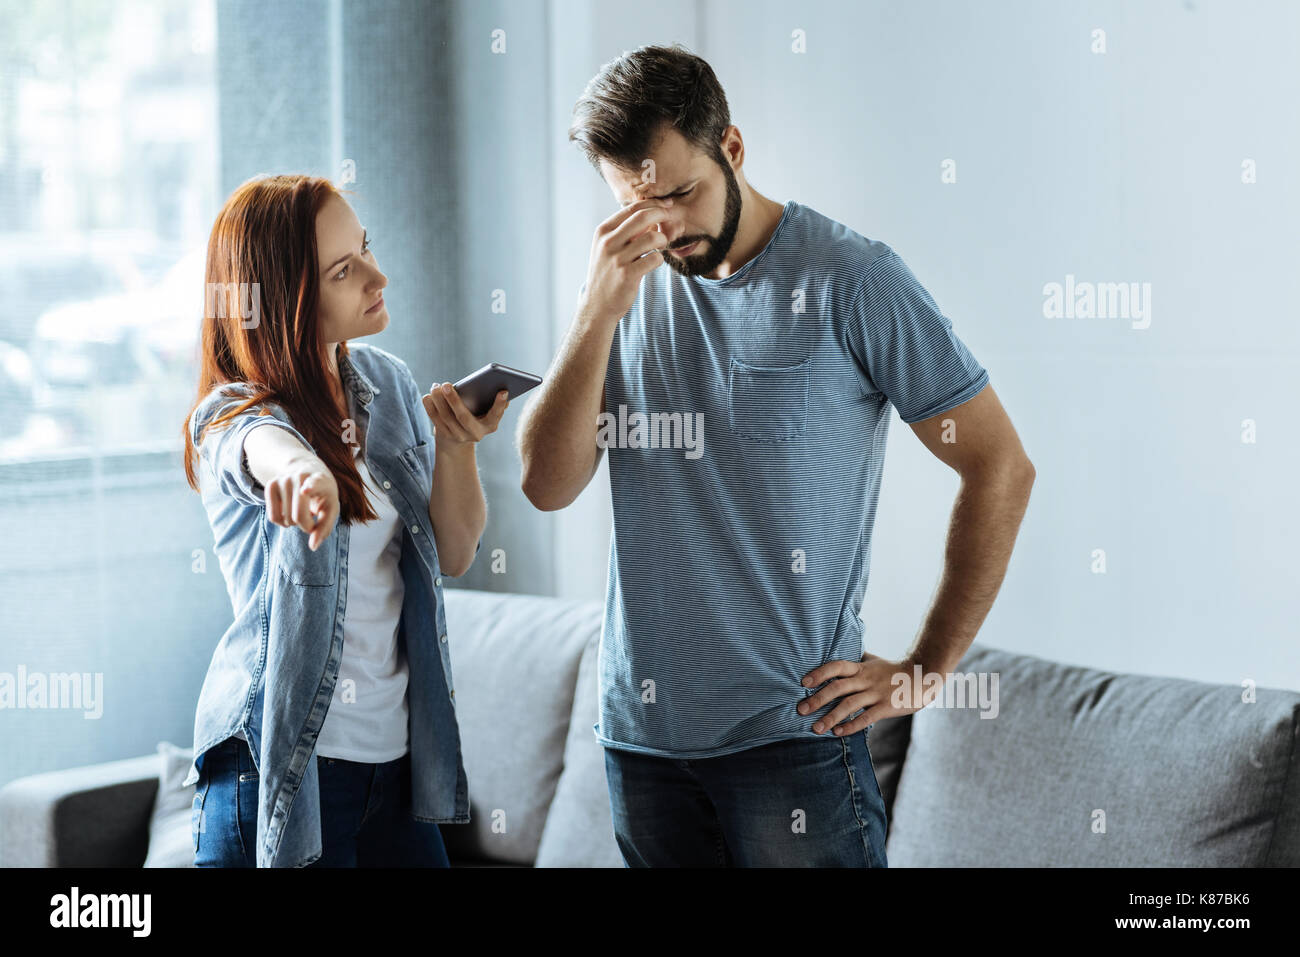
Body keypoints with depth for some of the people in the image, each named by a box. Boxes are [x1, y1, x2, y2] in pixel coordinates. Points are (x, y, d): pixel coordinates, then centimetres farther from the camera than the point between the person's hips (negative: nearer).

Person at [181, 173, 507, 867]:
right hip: (283, 759, -6)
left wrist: (458, 447, -12)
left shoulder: (388, 383, 6)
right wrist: (300, 469, -64)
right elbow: (265, 445, -40)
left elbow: (455, 555, 7)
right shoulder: (232, 418, -13)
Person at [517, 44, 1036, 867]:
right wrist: (598, 313, -16)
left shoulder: (849, 280, -7)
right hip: (640, 729, 4)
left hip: (790, 735, -4)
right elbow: (549, 485, -3)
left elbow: (1001, 468, -5)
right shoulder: (627, 285, 7)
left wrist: (925, 671, -5)